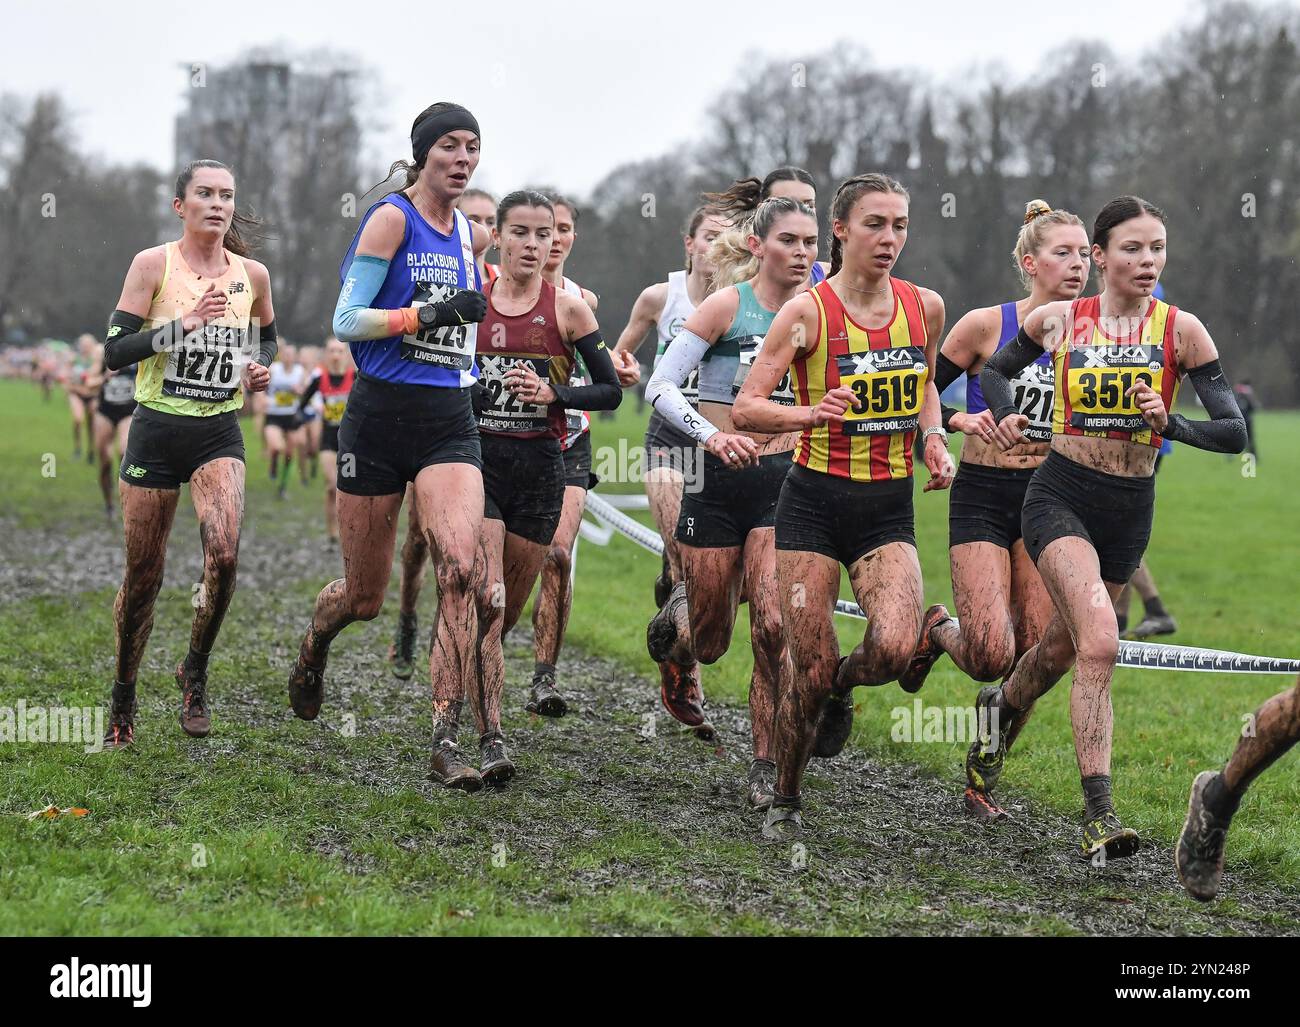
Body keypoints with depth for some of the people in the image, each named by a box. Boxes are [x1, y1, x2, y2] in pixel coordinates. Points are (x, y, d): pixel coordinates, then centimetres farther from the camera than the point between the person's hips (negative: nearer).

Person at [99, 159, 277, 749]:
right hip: (156, 430, -1)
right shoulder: (153, 264, -5)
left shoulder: (252, 275, 4)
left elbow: (267, 339, 24)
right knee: (142, 575, 4)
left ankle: (195, 674, 0)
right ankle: (123, 701, 23)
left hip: (219, 435, 2)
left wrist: (262, 368, 2)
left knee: (223, 552, -23)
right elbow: (114, 351, -10)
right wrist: (183, 324, -20)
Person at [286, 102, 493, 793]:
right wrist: (426, 314, -21)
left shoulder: (472, 235, 12)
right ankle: (311, 652, 43)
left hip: (450, 423, 4)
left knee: (461, 569, -18)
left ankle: (446, 744, -18)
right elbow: (346, 321, -11)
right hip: (380, 417, -4)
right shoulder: (392, 217, -6)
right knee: (364, 595, 7)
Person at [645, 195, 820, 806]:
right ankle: (679, 612, 45)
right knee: (710, 638, 6)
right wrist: (712, 435, -23)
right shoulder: (728, 304, -7)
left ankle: (766, 766, -5)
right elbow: (661, 386, -10)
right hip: (720, 480, -2)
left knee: (772, 624, -15)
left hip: (784, 480, 2)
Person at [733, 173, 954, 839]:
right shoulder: (808, 311, -8)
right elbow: (745, 408, -9)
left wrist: (934, 439, 5)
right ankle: (784, 801, 21)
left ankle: (840, 692, 15)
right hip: (815, 502, -3)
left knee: (895, 646, -21)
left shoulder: (925, 306, 4)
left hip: (889, 509, 3)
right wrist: (810, 413, -27)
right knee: (811, 673, -4)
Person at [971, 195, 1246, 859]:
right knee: (1100, 643, -24)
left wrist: (1169, 424, -23)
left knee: (1062, 649, 19)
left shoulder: (1181, 330, -5)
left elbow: (1234, 433, -6)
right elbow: (995, 371, 17)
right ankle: (1099, 816, -23)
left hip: (1130, 511, 3)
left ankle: (1003, 706, 55)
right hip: (1061, 497, -3)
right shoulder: (1058, 320, -2)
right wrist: (1005, 417, -3)